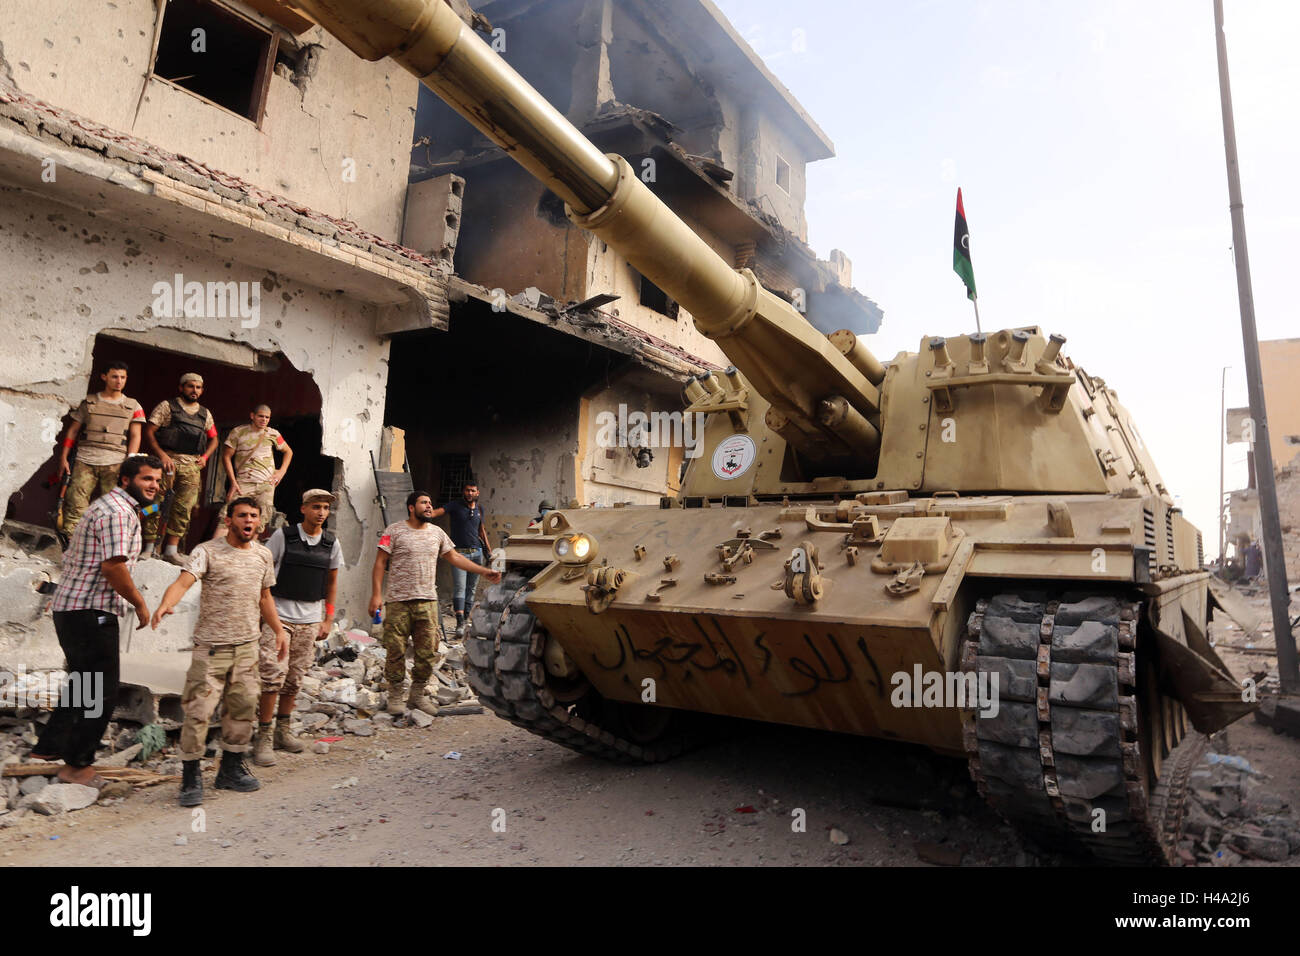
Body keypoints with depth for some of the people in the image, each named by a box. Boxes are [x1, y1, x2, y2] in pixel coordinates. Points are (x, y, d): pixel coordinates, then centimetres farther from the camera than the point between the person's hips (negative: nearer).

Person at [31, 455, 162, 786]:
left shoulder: (106, 505, 18)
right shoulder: (119, 511, -17)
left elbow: (72, 557, 24)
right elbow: (113, 565, -26)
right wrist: (140, 604, -15)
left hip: (69, 607, 11)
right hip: (91, 613, -11)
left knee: (83, 684, 24)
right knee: (101, 692, 0)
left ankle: (48, 747, 35)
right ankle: (77, 765, 11)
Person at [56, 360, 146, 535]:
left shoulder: (133, 406, 12)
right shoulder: (88, 402, 14)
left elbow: (135, 436, 6)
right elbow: (73, 430, 15)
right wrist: (63, 458, 8)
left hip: (115, 463, -1)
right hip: (84, 461, 1)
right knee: (75, 504, -8)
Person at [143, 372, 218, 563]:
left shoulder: (205, 414, 17)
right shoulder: (167, 406, 5)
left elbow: (213, 439, 26)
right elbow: (149, 431, -2)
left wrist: (205, 456, 8)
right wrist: (162, 455, -13)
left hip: (192, 464, 4)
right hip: (167, 459, -4)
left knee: (183, 508, 0)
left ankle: (171, 550, 5)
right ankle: (148, 548, 2)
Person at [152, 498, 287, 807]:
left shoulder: (263, 555, 9)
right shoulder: (207, 551, -8)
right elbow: (183, 581, -24)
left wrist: (279, 630, 15)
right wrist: (165, 604, -43)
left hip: (247, 645, 5)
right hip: (211, 645, -5)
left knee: (243, 708, 11)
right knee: (198, 710, -5)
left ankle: (230, 769, 27)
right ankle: (191, 778, 10)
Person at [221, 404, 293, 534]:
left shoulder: (273, 434, 9)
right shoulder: (238, 432, 3)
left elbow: (288, 451, 23)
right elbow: (226, 456, 4)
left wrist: (282, 471, 8)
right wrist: (233, 482, -4)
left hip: (267, 484, 2)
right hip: (243, 483, -2)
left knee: (261, 522, -6)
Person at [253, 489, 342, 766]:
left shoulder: (332, 543, 5)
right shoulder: (283, 536, -4)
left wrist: (328, 620, 10)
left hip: (310, 620, 3)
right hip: (279, 615, -3)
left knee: (294, 679, 9)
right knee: (273, 675, -11)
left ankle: (283, 730, 24)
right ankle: (264, 736, -1)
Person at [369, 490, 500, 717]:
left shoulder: (437, 533, 11)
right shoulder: (395, 531, -2)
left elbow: (454, 557, 17)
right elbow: (380, 563, -4)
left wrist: (484, 571, 11)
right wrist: (376, 594, -12)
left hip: (427, 601, 4)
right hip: (399, 602, -4)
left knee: (427, 652, 6)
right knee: (395, 651, 1)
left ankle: (417, 696, 21)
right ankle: (395, 696, 17)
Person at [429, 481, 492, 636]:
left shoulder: (479, 510, 12)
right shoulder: (455, 505, -3)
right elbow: (438, 511, -19)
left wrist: (488, 547, 26)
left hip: (476, 552, 5)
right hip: (459, 552, -5)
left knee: (471, 587, 7)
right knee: (459, 587, -13)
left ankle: (465, 617, 15)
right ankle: (460, 623, -17)